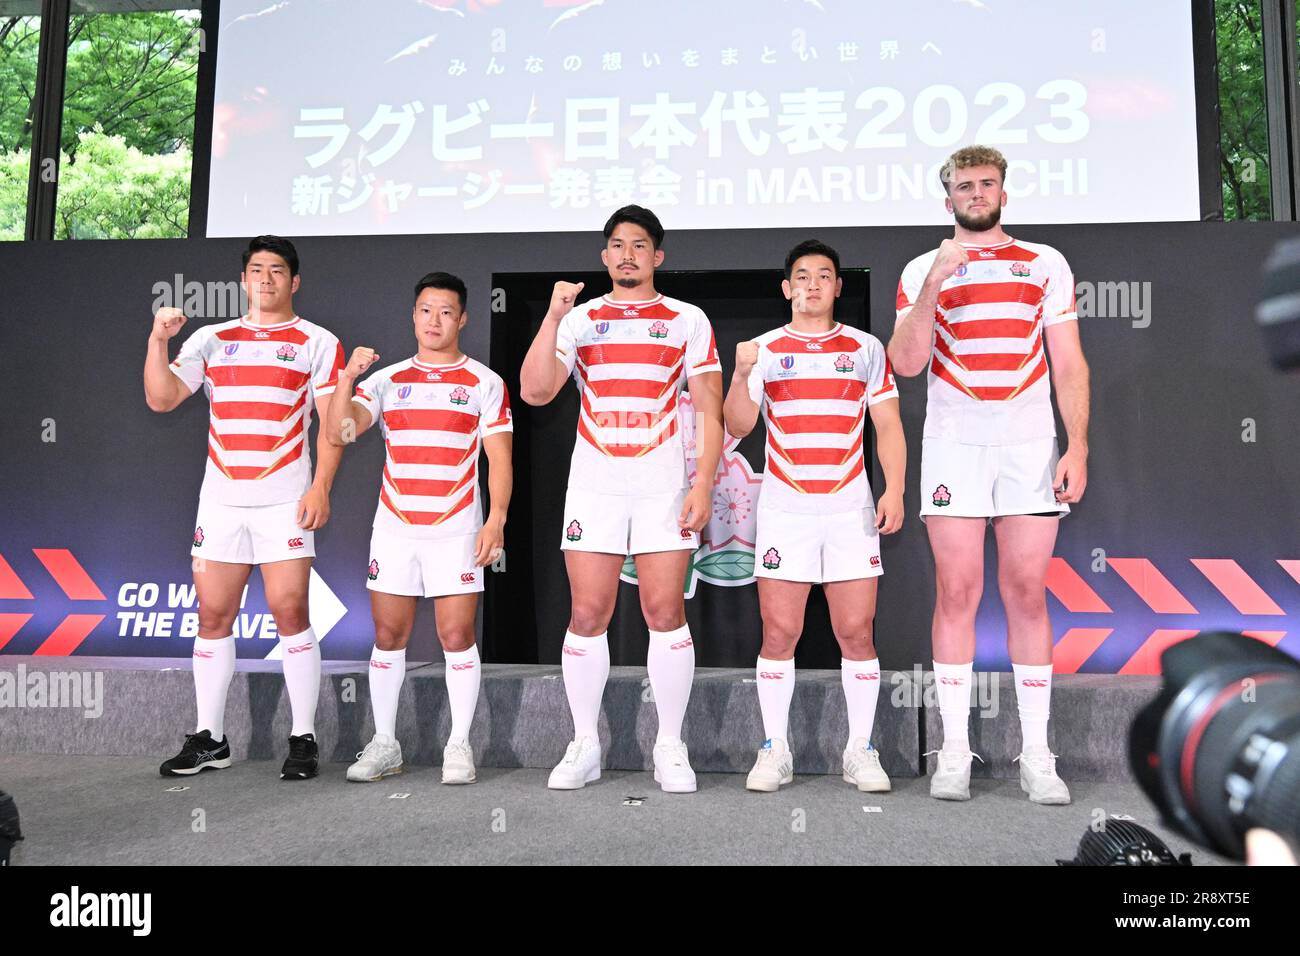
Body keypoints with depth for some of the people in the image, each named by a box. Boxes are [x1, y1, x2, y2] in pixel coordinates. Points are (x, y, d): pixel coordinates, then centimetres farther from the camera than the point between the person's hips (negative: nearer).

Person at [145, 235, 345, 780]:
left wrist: (321, 488, -13)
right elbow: (161, 398, 8)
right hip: (220, 499, 4)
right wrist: (158, 340, -5)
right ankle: (209, 739, 17)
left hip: (285, 500, -4)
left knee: (289, 611, -8)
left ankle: (304, 738, 2)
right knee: (213, 615, 6)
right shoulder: (211, 340, 15)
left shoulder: (317, 342, 5)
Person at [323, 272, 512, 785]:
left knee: (457, 635, -4)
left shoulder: (484, 382, 3)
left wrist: (496, 520, -11)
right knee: (388, 635, 5)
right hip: (393, 527, 3)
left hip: (455, 530, -3)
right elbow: (339, 431, -1)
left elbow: (499, 458, 0)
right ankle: (384, 744, 17)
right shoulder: (387, 378, 10)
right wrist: (347, 378, -16)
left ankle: (459, 745, 8)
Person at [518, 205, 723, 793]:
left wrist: (703, 484, -7)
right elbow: (535, 392, -2)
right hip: (593, 483, 1)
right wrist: (553, 316, -10)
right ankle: (584, 746, 13)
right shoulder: (580, 319, 11)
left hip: (664, 486, -1)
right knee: (588, 616, 0)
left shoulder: (688, 320, 9)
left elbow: (709, 411, 4)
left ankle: (670, 748, 10)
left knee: (665, 613, -3)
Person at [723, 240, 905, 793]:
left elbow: (888, 427, 7)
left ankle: (861, 752, 13)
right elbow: (739, 426, 0)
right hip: (784, 508, 0)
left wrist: (894, 491, -5)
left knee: (856, 632, 0)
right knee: (778, 633, -1)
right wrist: (740, 375, -17)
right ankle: (775, 751, 11)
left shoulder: (866, 349, 10)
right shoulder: (764, 350, 7)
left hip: (851, 508, 1)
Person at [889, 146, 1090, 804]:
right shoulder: (923, 270, 9)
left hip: (1030, 447, 1)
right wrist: (935, 282, -13)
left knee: (1027, 594, 1)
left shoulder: (1046, 264, 12)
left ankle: (1036, 754, 9)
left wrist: (1077, 445, -3)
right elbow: (905, 363, -4)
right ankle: (954, 751, 7)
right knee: (957, 593, -2)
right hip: (953, 447, -1)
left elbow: (1069, 363, 8)